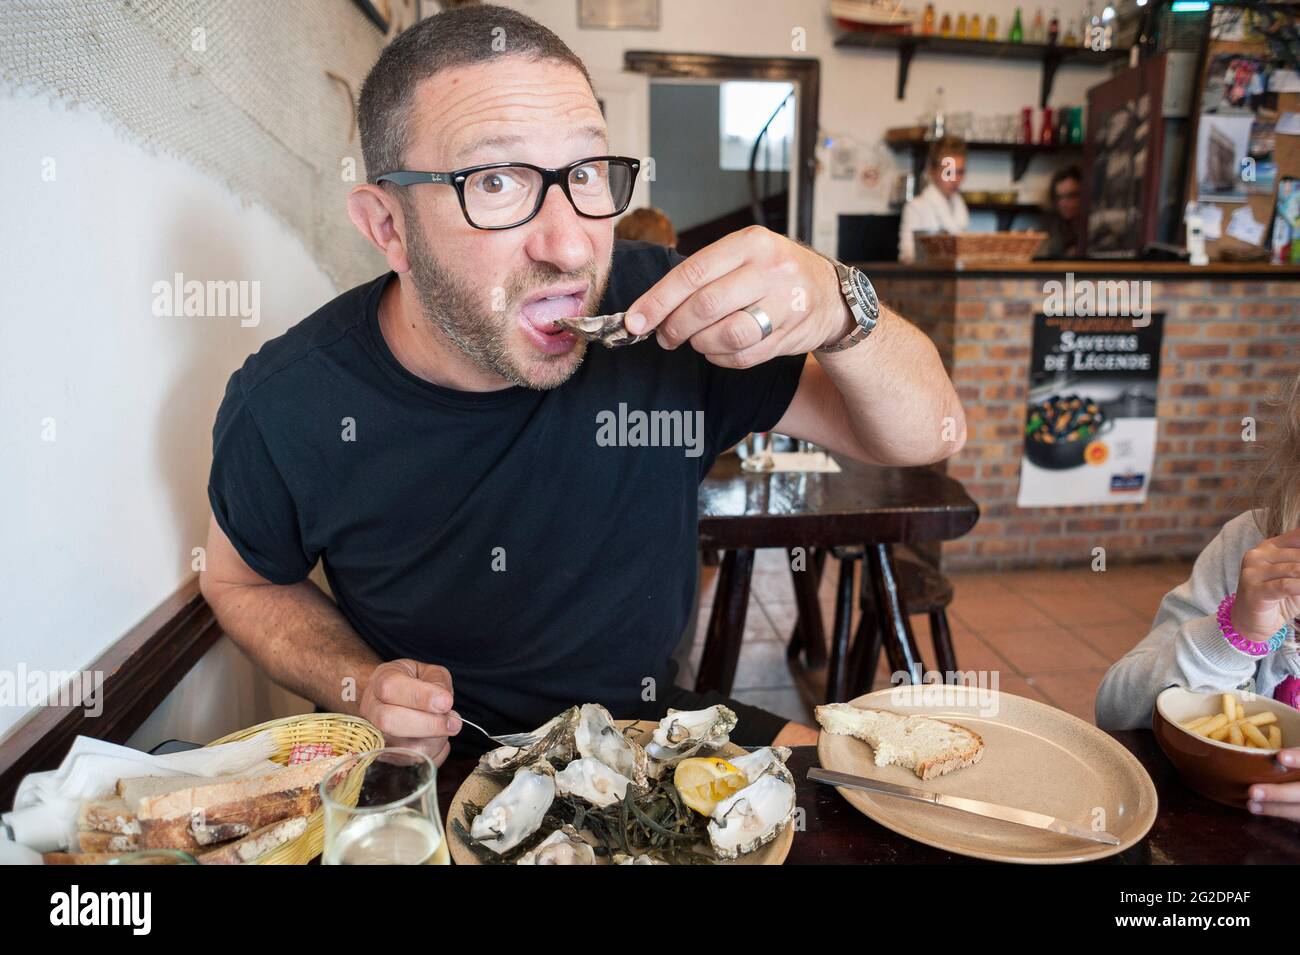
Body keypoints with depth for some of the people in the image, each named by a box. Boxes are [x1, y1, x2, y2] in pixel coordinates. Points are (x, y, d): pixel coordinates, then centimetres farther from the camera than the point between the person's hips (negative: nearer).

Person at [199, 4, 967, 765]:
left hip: (644, 725, 2)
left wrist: (836, 307, -32)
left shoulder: (657, 310, -19)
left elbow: (931, 435, -12)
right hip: (431, 766, -1)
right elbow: (244, 579, 3)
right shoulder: (288, 405, -19)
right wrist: (359, 687, -16)